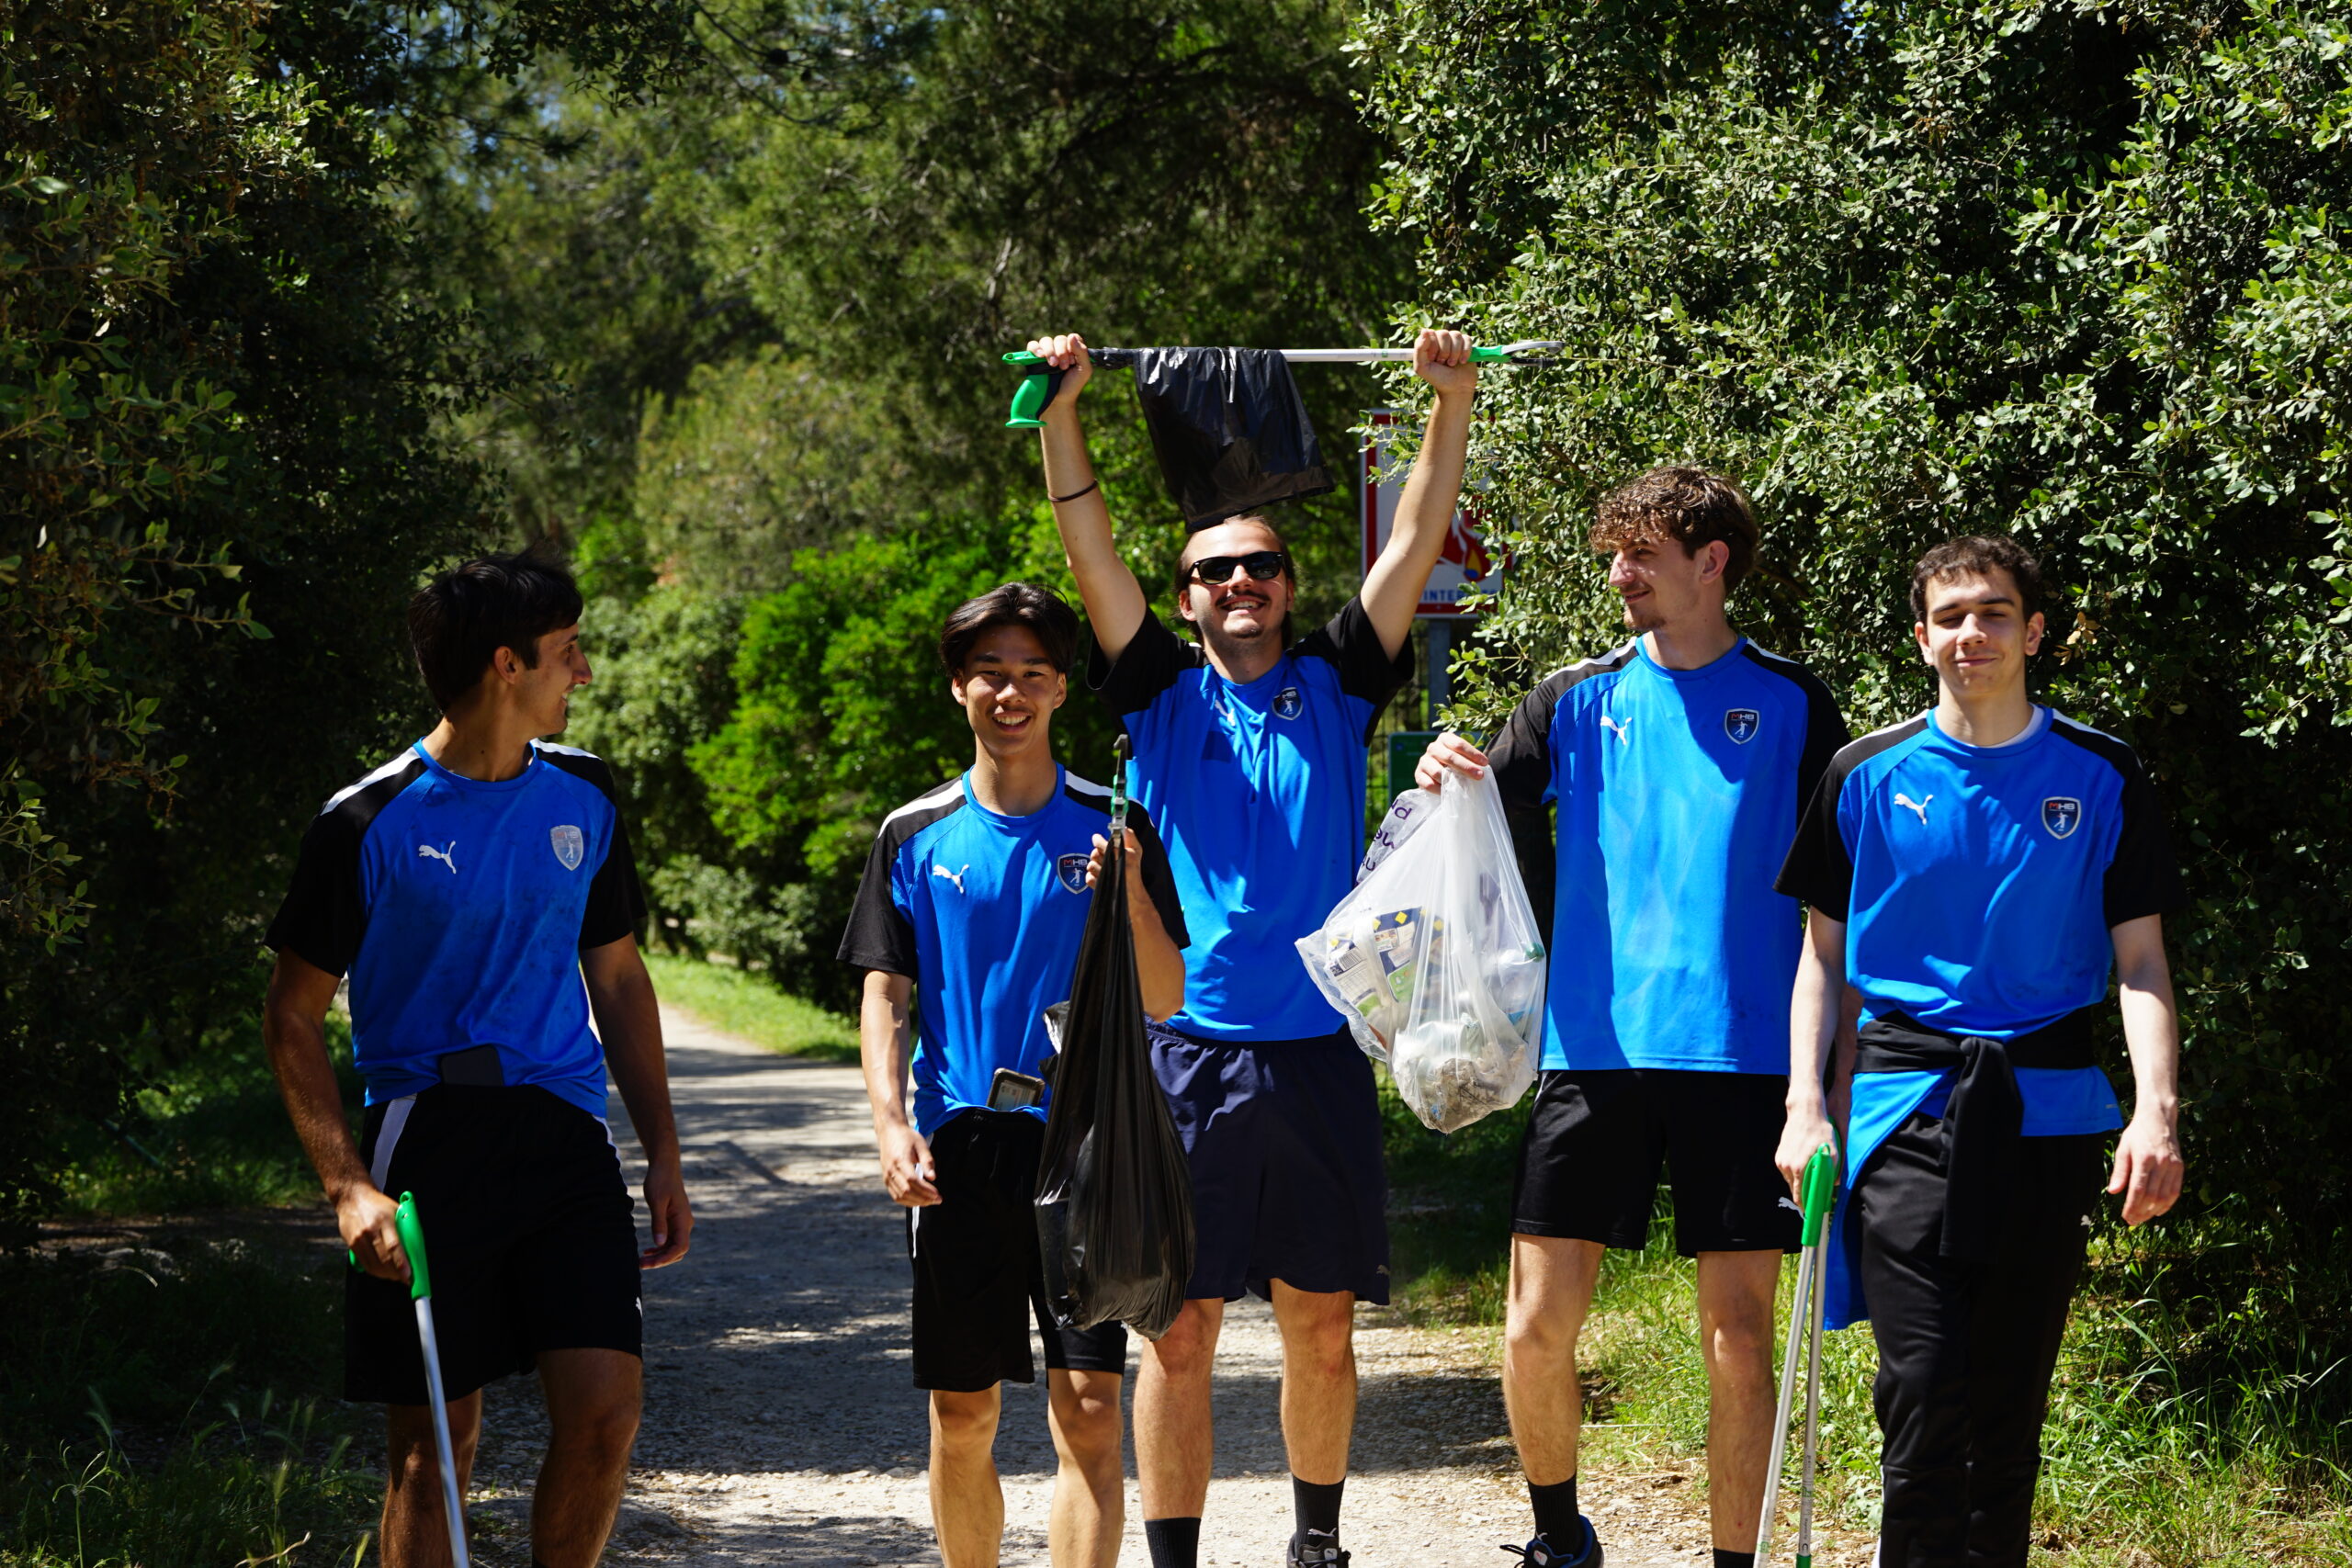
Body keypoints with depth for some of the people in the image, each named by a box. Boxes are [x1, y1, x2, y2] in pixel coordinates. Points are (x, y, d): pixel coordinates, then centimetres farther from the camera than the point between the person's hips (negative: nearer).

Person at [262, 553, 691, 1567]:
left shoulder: (584, 798, 10)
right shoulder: (370, 824, -6)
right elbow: (293, 1013, -1)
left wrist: (662, 1156, 13)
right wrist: (348, 1187, -12)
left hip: (565, 1135, 4)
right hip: (425, 1134, -4)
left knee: (605, 1405, -10)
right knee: (433, 1442, -1)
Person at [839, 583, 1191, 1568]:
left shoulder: (1112, 828, 5)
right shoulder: (917, 835, 8)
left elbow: (1165, 1001, 4)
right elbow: (884, 997, 7)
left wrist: (1131, 896, -13)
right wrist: (893, 1125, -7)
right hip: (957, 1145, 1)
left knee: (1089, 1407, -9)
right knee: (962, 1415, 5)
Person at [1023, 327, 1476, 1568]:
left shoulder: (1336, 688, 11)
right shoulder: (1163, 694, 8)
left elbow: (1415, 546, 4)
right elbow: (1089, 549, -2)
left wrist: (1452, 406, -6)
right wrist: (1061, 411, -12)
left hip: (1318, 1048, 1)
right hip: (1188, 1047, -1)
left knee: (1322, 1326, 9)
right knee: (1179, 1334, 0)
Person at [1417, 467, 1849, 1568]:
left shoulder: (1793, 708, 6)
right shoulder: (1578, 700, 10)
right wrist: (1444, 777, -18)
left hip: (1741, 1055, -1)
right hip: (1594, 1049, 2)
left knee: (1738, 1340, -3)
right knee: (1538, 1327, -1)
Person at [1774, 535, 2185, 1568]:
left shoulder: (2100, 778, 6)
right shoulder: (1869, 776, 6)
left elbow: (2140, 958, 4)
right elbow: (1823, 954, 11)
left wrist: (2155, 1112, -10)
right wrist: (1805, 1105, 0)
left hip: (2046, 1113, 1)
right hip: (1906, 1104, -1)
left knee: (2011, 1402, 5)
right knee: (1924, 1391, -13)